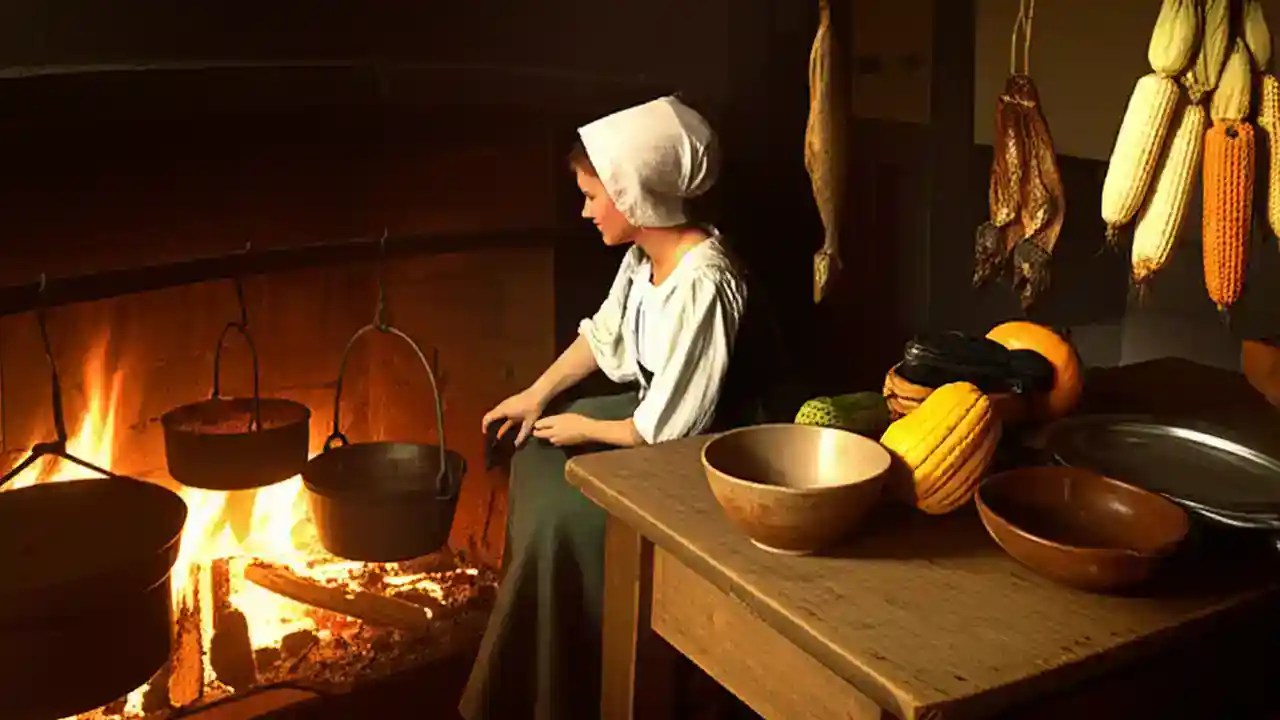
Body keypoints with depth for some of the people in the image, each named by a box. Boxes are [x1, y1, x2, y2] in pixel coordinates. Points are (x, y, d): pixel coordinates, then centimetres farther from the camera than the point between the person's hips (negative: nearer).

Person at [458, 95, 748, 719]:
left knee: (563, 516, -17)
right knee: (536, 458, 12)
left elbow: (668, 427, -27)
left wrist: (585, 428, -11)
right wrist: (538, 394, 9)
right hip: (654, 409, 10)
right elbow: (604, 334, 15)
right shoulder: (645, 252, -3)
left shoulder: (702, 283, -31)